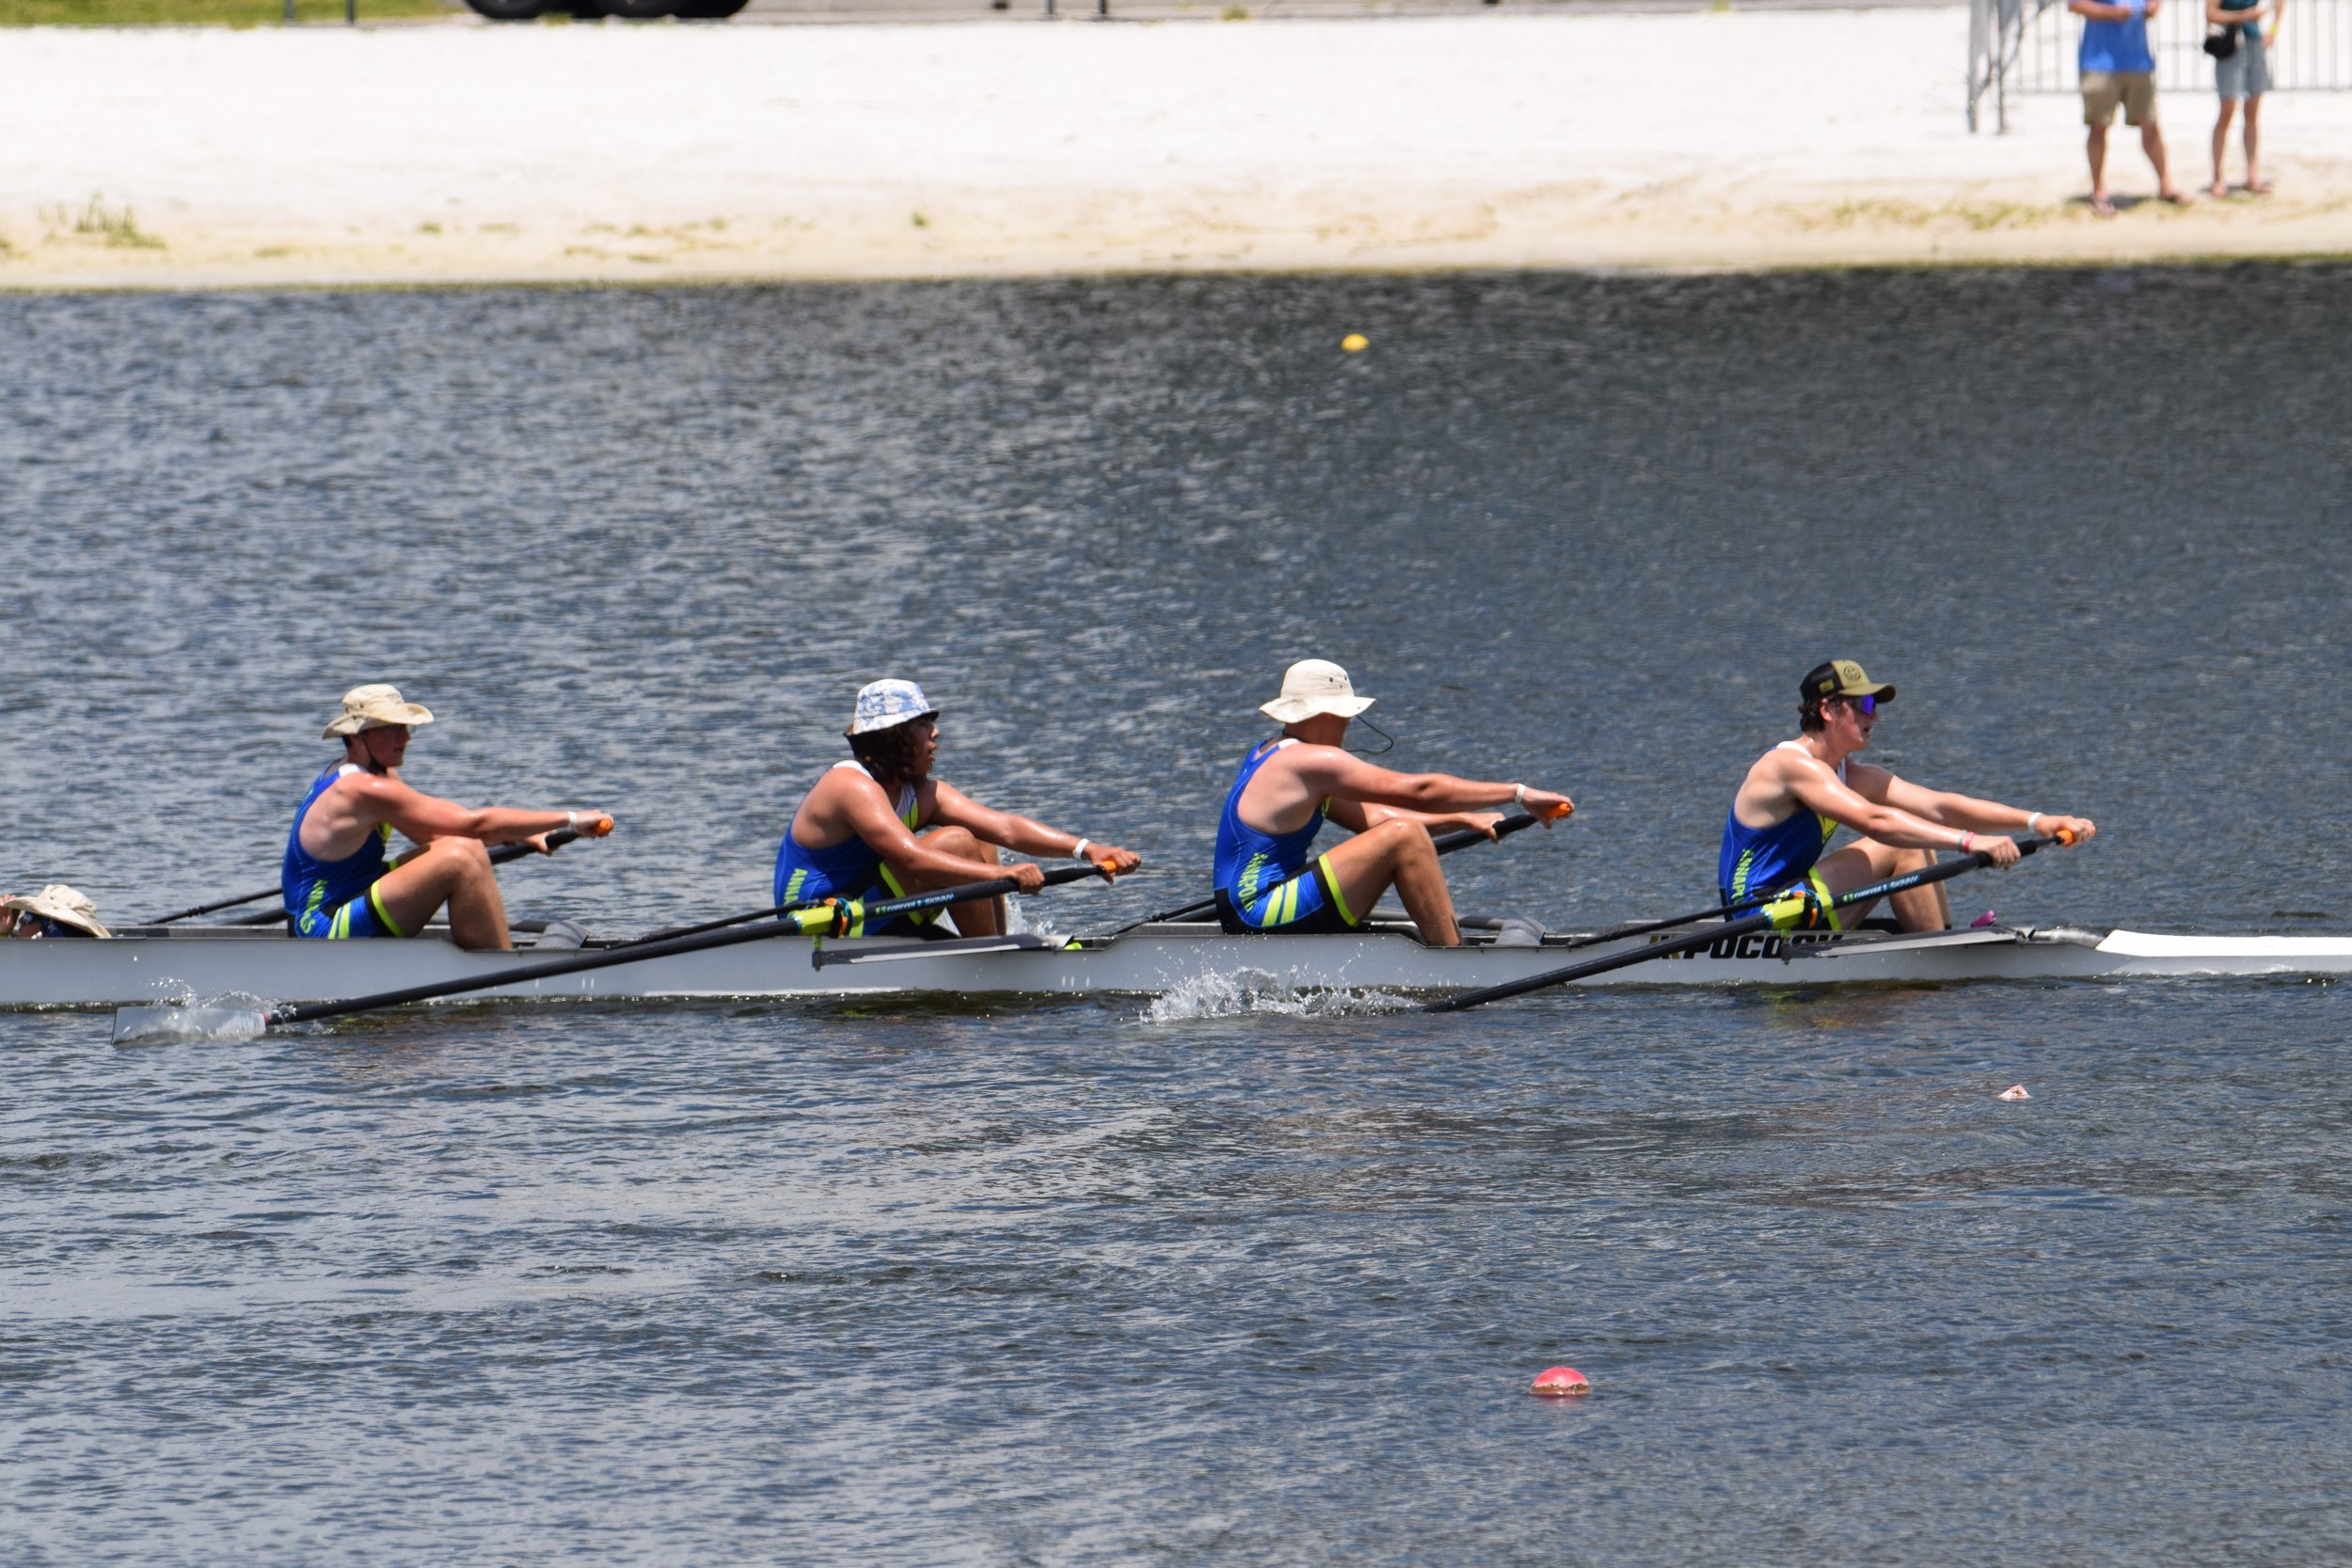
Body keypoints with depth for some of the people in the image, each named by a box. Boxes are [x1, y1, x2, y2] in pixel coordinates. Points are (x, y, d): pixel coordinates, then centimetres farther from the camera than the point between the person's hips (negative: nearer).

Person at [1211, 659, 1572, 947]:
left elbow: (1369, 817, 17)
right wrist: (1519, 794, -11)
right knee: (1404, 838, -18)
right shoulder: (1312, 761, -13)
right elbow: (1419, 790, -15)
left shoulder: (1269, 755, 19)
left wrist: (1461, 819, 9)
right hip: (1262, 918, -11)